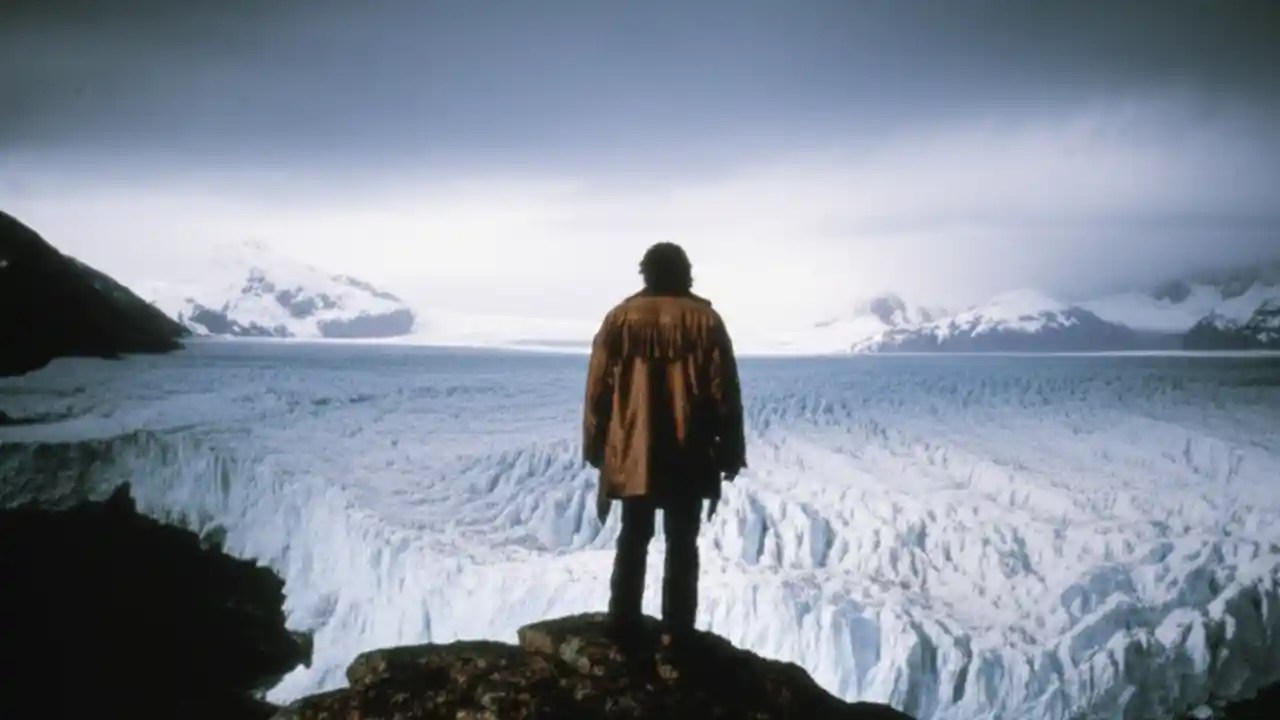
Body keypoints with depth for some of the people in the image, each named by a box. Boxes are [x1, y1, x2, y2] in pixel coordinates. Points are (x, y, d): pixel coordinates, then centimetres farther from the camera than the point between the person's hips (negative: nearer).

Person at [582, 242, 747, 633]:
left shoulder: (620, 318, 1)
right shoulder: (706, 320, -2)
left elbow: (598, 388, 3)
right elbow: (724, 393, -3)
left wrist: (595, 448, 12)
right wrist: (730, 453, 4)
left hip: (632, 453, 1)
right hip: (688, 456, -1)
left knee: (633, 540, 12)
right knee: (682, 545, 5)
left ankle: (624, 628, 12)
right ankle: (678, 632, 5)